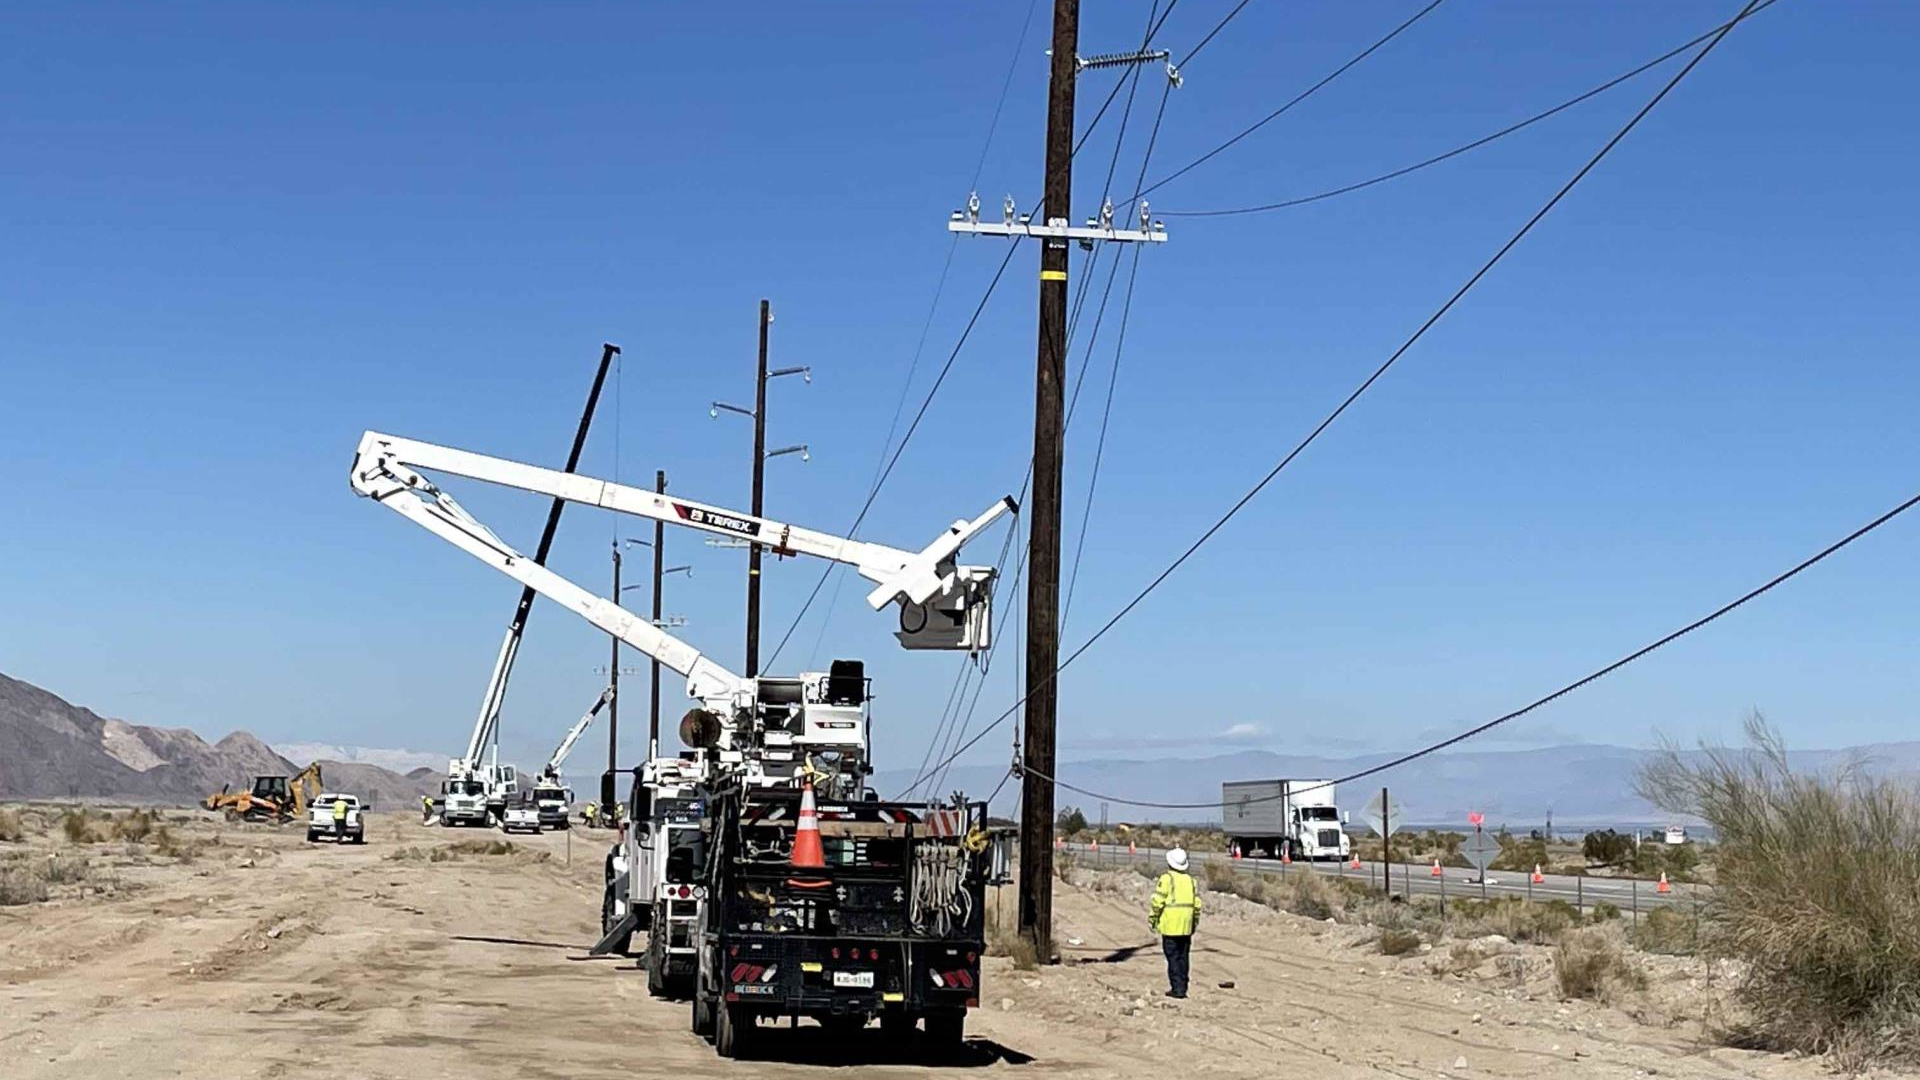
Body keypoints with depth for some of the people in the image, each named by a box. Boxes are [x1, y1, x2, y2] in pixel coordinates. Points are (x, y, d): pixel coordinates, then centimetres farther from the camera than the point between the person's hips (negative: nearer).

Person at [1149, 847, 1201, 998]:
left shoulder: (1167, 878, -9)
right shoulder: (1190, 879, 10)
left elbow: (1158, 902, -12)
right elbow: (1197, 903, 10)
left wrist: (1152, 919, -2)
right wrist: (1195, 922, 20)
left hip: (1170, 924, -6)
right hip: (1186, 926, 6)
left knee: (1173, 957, -3)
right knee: (1183, 956, 12)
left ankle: (1177, 988, -6)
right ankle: (1183, 988, 13)